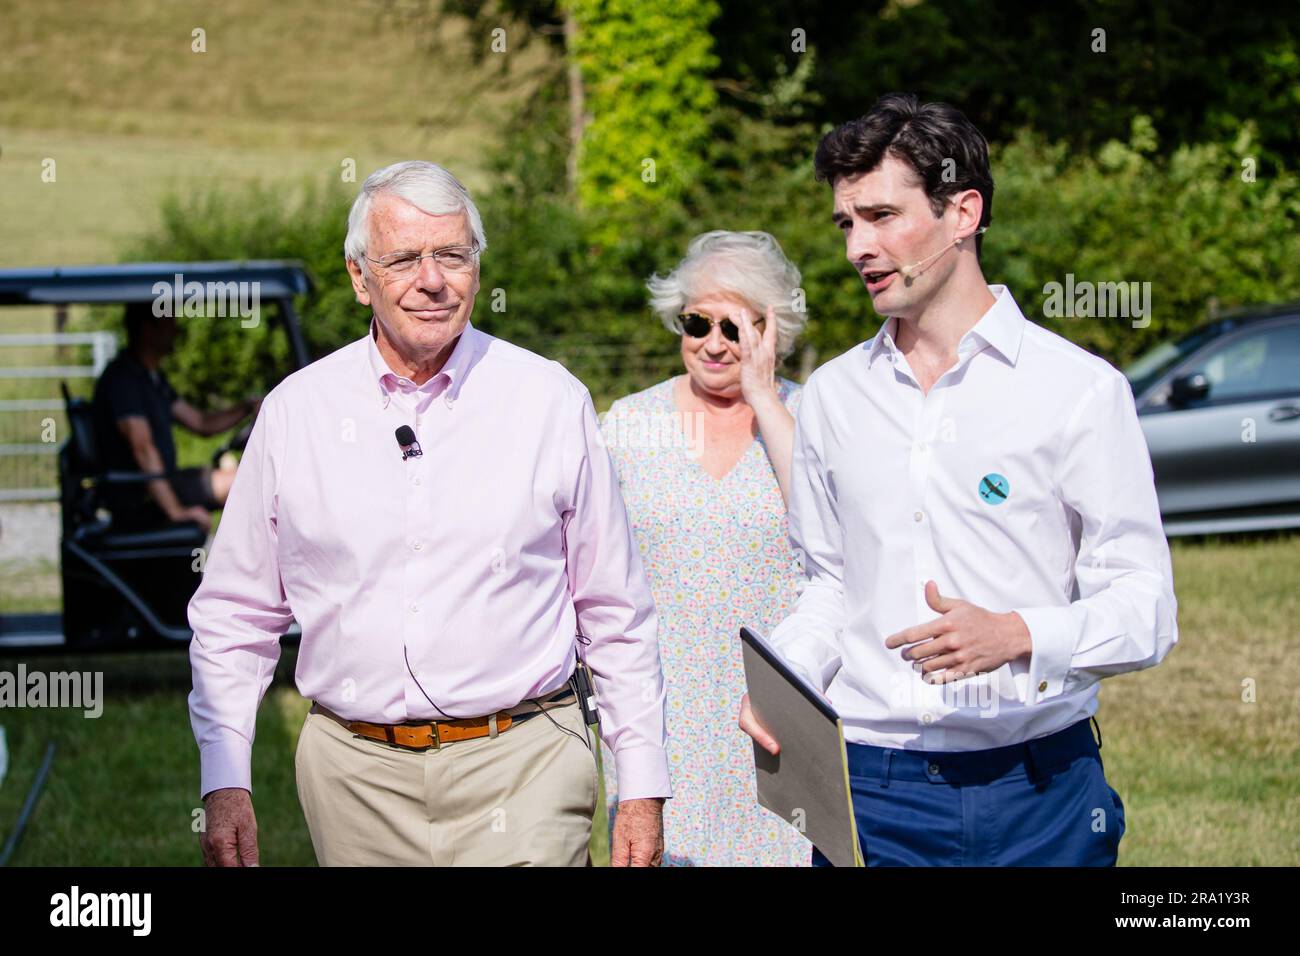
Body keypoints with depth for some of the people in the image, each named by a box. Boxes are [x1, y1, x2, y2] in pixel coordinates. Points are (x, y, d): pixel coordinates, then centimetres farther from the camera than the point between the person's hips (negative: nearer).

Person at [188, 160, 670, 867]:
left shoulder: (552, 403, 2)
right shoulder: (294, 412, 4)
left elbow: (617, 615, 6)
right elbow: (234, 615, 10)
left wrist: (643, 789, 3)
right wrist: (224, 783, 0)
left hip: (521, 766, -2)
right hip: (355, 775, 2)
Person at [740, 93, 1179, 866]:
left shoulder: (1080, 389, -3)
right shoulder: (834, 395, 10)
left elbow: (1145, 611, -6)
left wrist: (1016, 635, -23)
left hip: (1036, 793, -3)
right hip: (869, 787, 3)